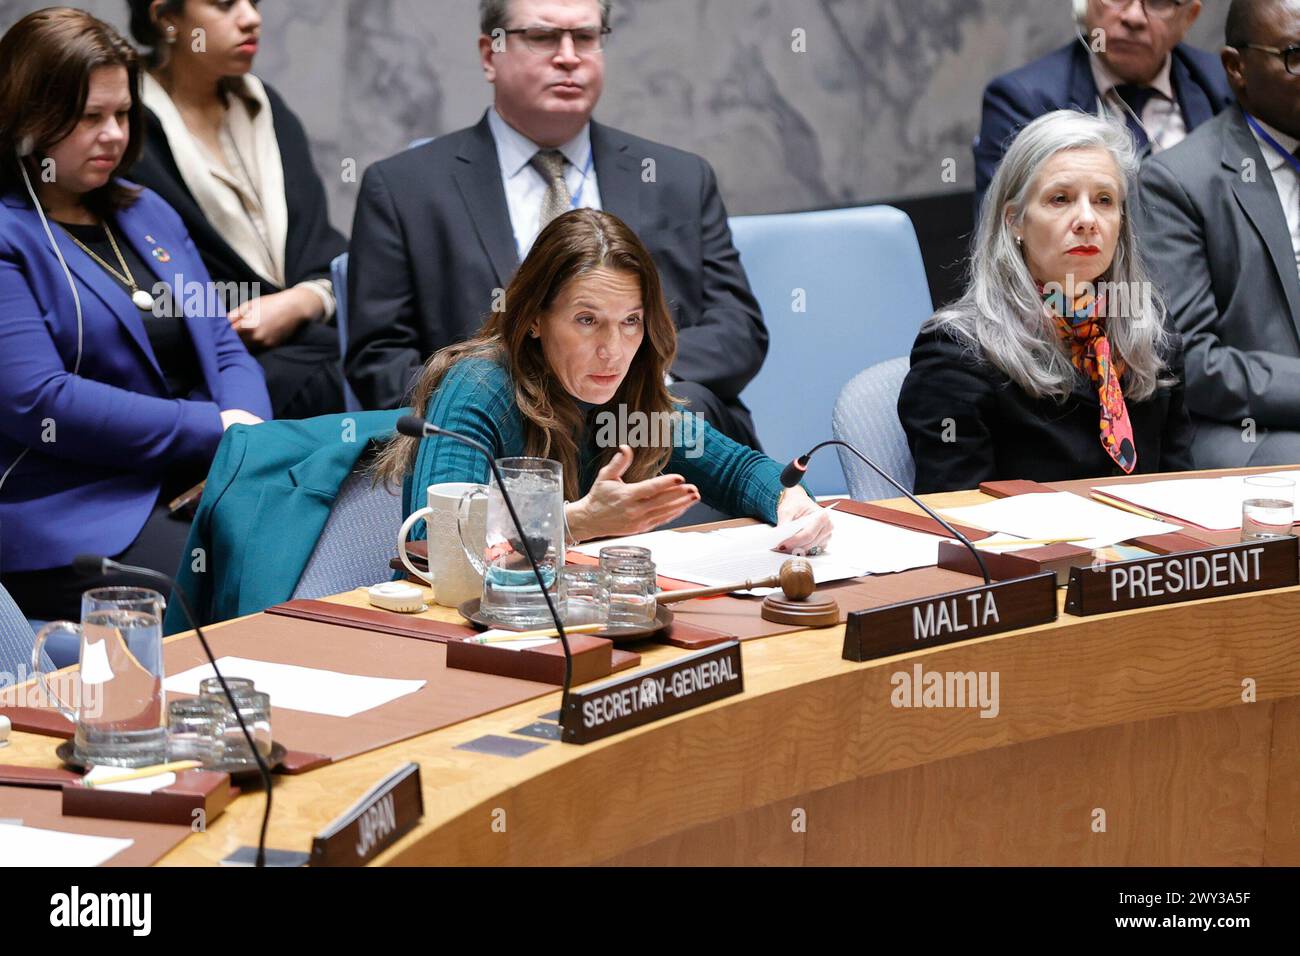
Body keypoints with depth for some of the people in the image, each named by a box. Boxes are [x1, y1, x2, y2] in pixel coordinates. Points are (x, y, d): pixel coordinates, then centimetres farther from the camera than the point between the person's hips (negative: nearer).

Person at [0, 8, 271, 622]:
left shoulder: (148, 214, 21)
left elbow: (224, 349, 20)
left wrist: (251, 430, -5)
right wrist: (216, 431, -12)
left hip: (198, 488, 7)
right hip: (73, 515, -7)